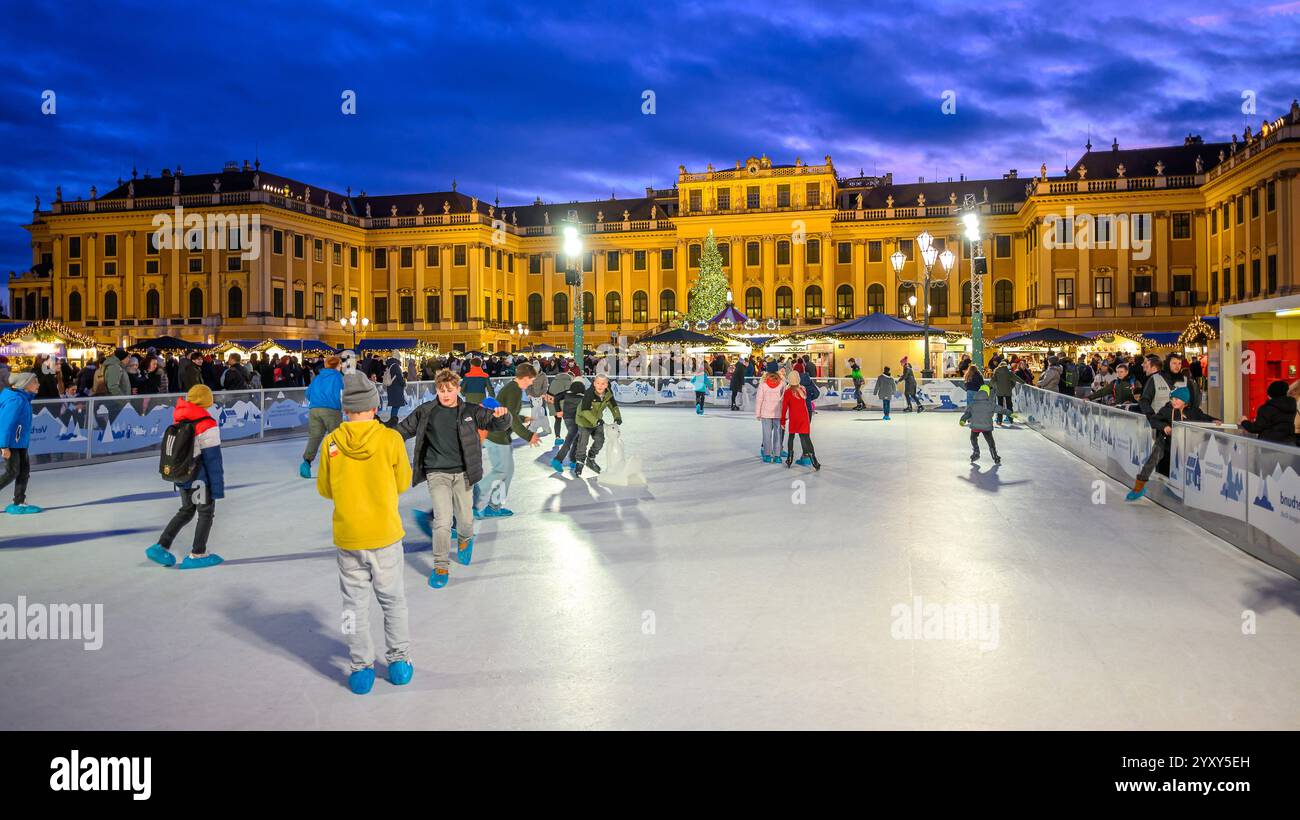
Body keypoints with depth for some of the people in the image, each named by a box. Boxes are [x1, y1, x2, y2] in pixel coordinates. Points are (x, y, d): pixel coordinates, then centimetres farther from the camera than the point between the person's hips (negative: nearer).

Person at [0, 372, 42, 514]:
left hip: (20, 443, 10)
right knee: (12, 472, -4)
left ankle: (19, 502, 15)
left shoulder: (23, 398, 8)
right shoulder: (16, 400, -22)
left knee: (24, 470, 9)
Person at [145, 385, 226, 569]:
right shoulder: (207, 425, -20)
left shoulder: (178, 420, 3)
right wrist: (217, 488, -15)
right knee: (206, 512, 10)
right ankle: (197, 554, 15)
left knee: (186, 511, 23)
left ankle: (161, 547, 19)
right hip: (199, 478, -7)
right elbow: (213, 459, -19)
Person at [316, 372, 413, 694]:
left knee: (355, 602, 13)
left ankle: (362, 667, 19)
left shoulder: (331, 442, -9)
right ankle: (399, 661, 25)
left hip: (347, 537, 1)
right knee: (393, 599, 16)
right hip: (385, 534, 0)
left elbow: (324, 489, 2)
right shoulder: (390, 439, -12)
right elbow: (403, 483, -1)